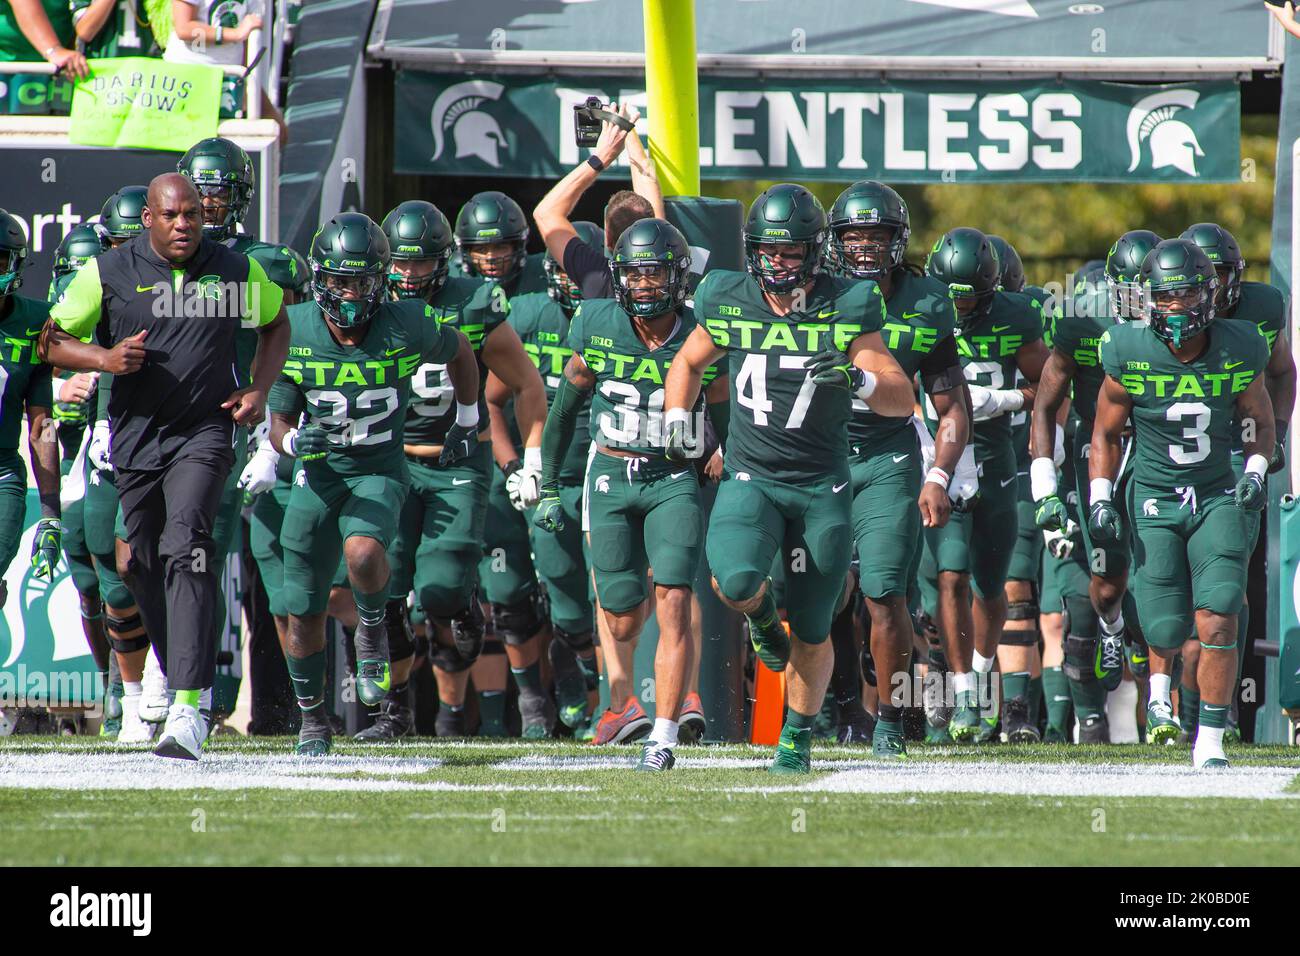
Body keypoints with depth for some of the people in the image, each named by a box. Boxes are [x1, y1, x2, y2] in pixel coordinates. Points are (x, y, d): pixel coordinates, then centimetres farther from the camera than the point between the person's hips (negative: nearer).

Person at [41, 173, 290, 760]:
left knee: (184, 551, -22)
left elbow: (276, 323, 20)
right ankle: (180, 678, 33)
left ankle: (188, 709, -30)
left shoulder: (236, 272, 1)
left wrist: (258, 391, 5)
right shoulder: (108, 273, -2)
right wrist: (105, 358, -16)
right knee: (146, 568, 8)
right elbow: (52, 342, 4)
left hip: (203, 432, -3)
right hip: (134, 436, 3)